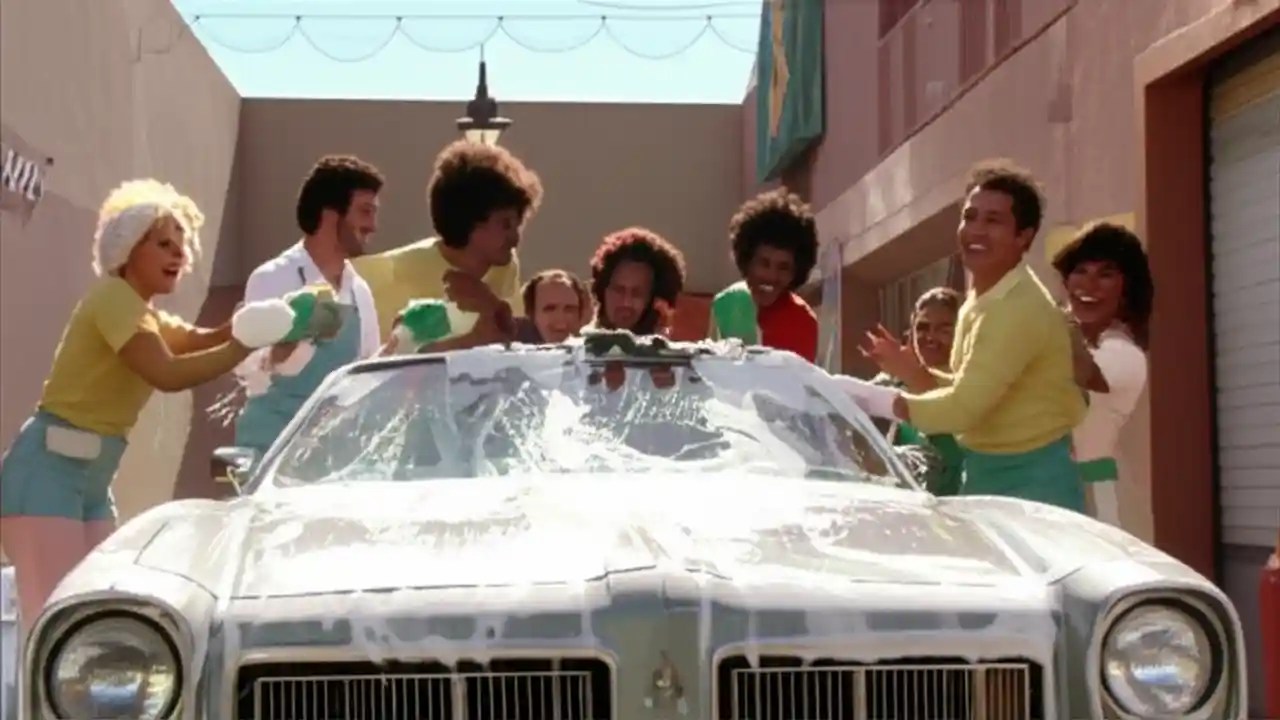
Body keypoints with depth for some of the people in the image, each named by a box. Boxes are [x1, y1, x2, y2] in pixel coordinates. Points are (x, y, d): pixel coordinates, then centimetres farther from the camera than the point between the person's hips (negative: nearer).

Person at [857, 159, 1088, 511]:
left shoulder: (1022, 308, -21)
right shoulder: (977, 302, 10)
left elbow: (965, 406, -25)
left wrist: (879, 401, -14)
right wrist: (915, 374, 2)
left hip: (1032, 483, -10)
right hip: (984, 476, 10)